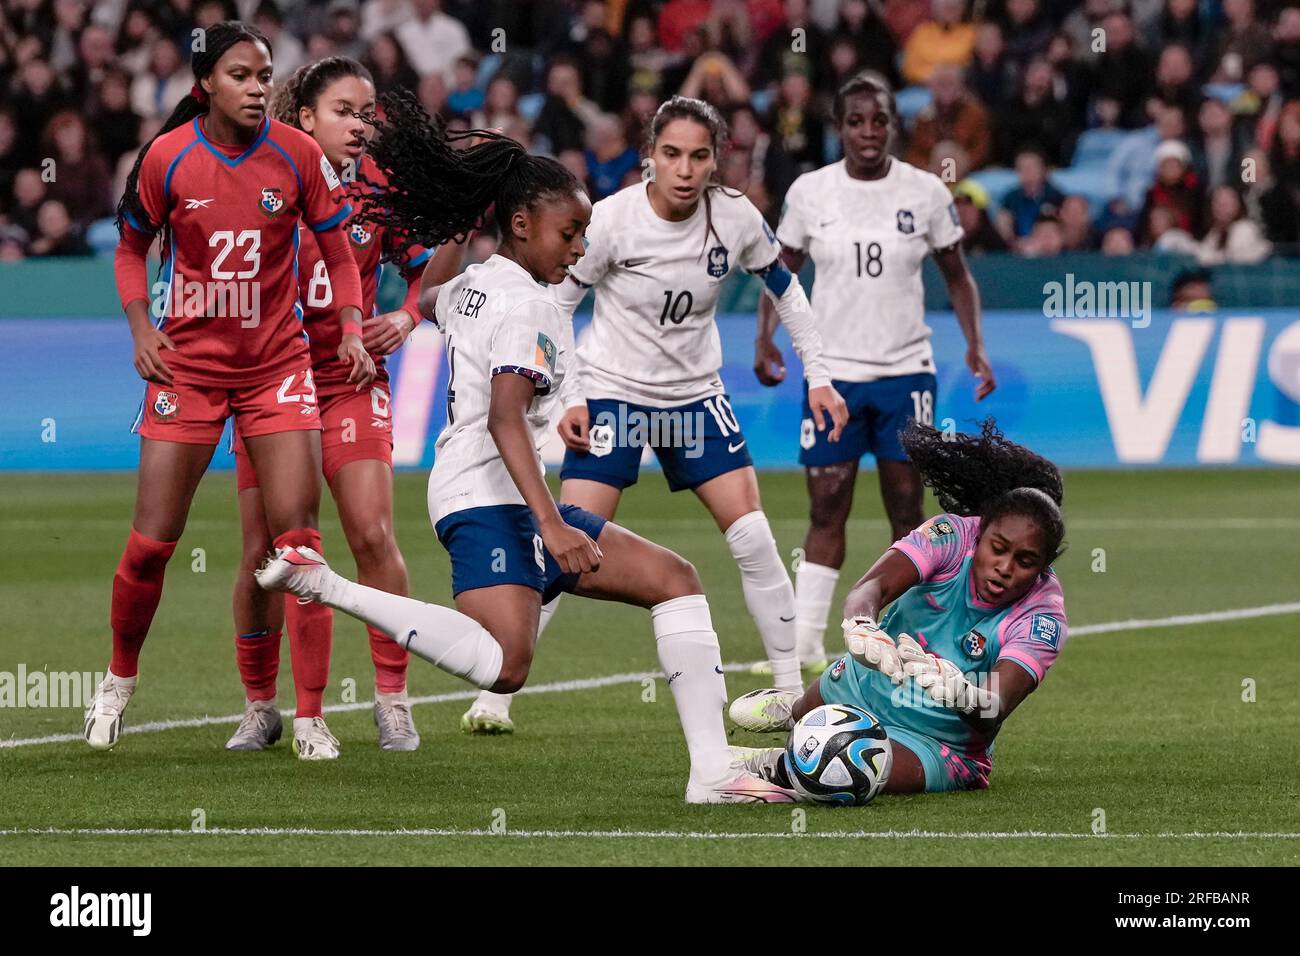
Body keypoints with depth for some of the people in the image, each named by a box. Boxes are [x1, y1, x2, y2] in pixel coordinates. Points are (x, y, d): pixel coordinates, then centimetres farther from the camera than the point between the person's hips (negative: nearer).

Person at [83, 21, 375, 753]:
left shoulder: (298, 155, -6)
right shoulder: (167, 157, -7)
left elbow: (337, 251, 6)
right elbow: (132, 248, 8)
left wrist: (352, 327, -8)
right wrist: (142, 330, -5)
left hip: (278, 363, 0)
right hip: (187, 363, 0)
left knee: (296, 529, -9)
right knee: (153, 541, 1)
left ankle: (311, 715, -3)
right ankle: (120, 680, 27)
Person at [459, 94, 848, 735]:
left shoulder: (736, 219, -10)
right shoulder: (613, 219, -19)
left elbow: (786, 291, 8)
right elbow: (556, 303, -8)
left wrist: (818, 377, 5)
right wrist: (568, 399, -14)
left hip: (696, 394, 3)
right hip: (613, 390, -3)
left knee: (752, 536, -6)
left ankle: (792, 688, 5)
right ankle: (493, 694, -7)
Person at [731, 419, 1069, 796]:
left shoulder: (1043, 618, -25)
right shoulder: (952, 535, -20)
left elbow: (994, 712, -38)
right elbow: (873, 585, -35)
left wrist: (959, 691, -62)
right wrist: (860, 624, -59)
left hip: (940, 745, -3)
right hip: (869, 683, 4)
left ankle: (770, 767, 0)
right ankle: (792, 711, 50)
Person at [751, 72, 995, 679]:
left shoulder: (925, 192, 0)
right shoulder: (809, 192, 1)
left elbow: (957, 276, 8)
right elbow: (783, 270, 10)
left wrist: (975, 344, -5)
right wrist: (766, 338, -5)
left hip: (905, 371, 0)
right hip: (831, 371, 0)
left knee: (906, 510, 2)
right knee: (825, 510, -2)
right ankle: (803, 641, 1)